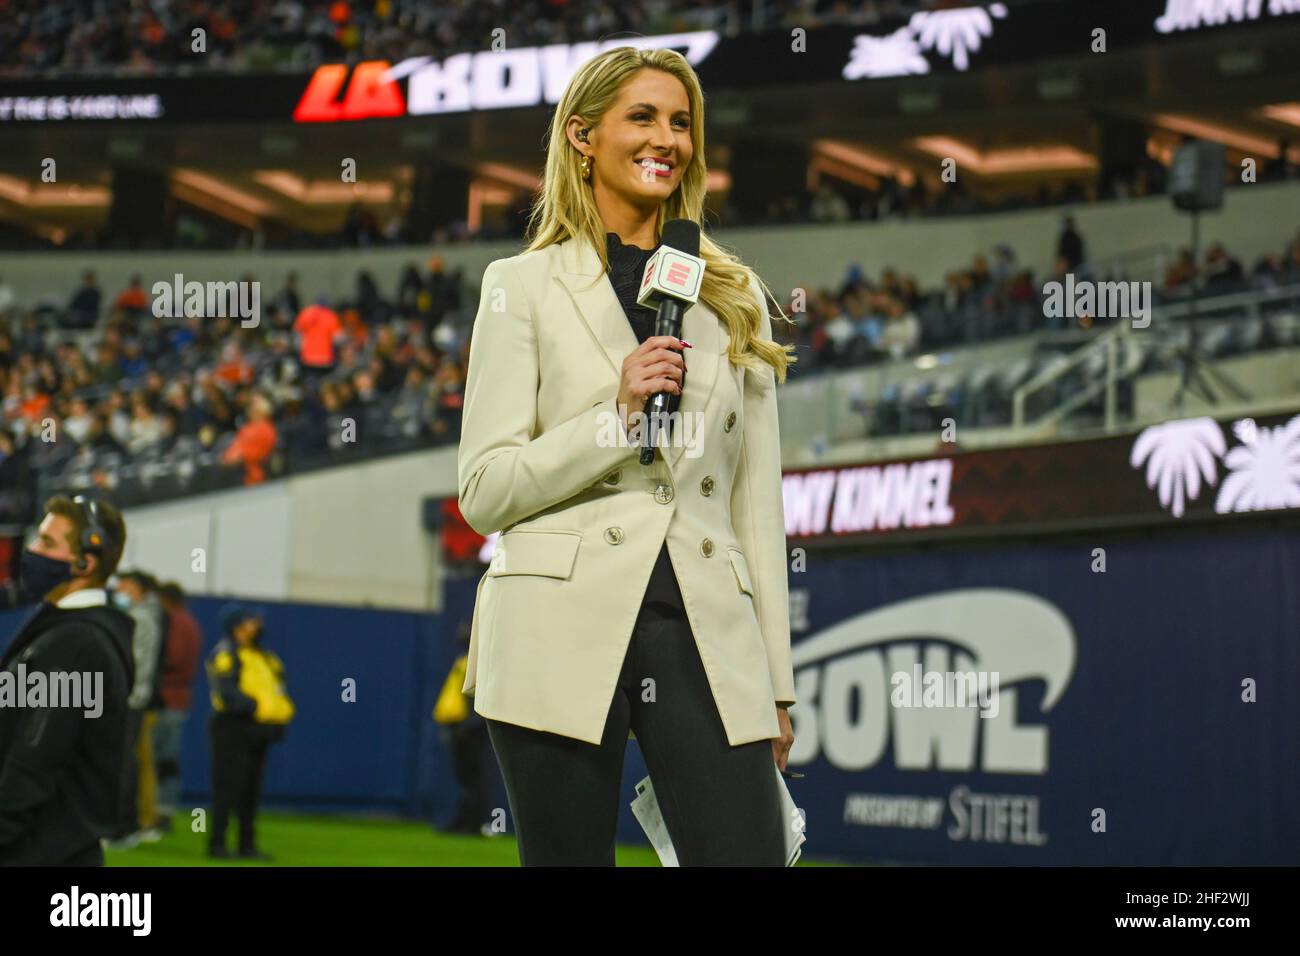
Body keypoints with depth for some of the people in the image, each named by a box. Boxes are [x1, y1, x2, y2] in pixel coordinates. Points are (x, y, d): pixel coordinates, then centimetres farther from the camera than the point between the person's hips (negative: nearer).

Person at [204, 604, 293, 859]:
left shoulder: (263, 656, 19)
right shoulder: (225, 654, -7)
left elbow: (276, 688, 20)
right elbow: (226, 693, -19)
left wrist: (281, 713, 2)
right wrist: (255, 706, -25)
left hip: (257, 730, 8)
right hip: (232, 726, -8)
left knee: (251, 790, 11)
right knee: (228, 787, -9)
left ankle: (247, 845, 17)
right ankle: (217, 843, -5)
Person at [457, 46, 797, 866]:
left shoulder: (734, 298, 16)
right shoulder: (523, 287, 7)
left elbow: (757, 498, 15)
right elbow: (484, 491, 1)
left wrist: (777, 679, 10)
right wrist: (617, 415, -12)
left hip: (707, 628, 3)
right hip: (566, 631, -2)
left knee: (752, 850, -9)